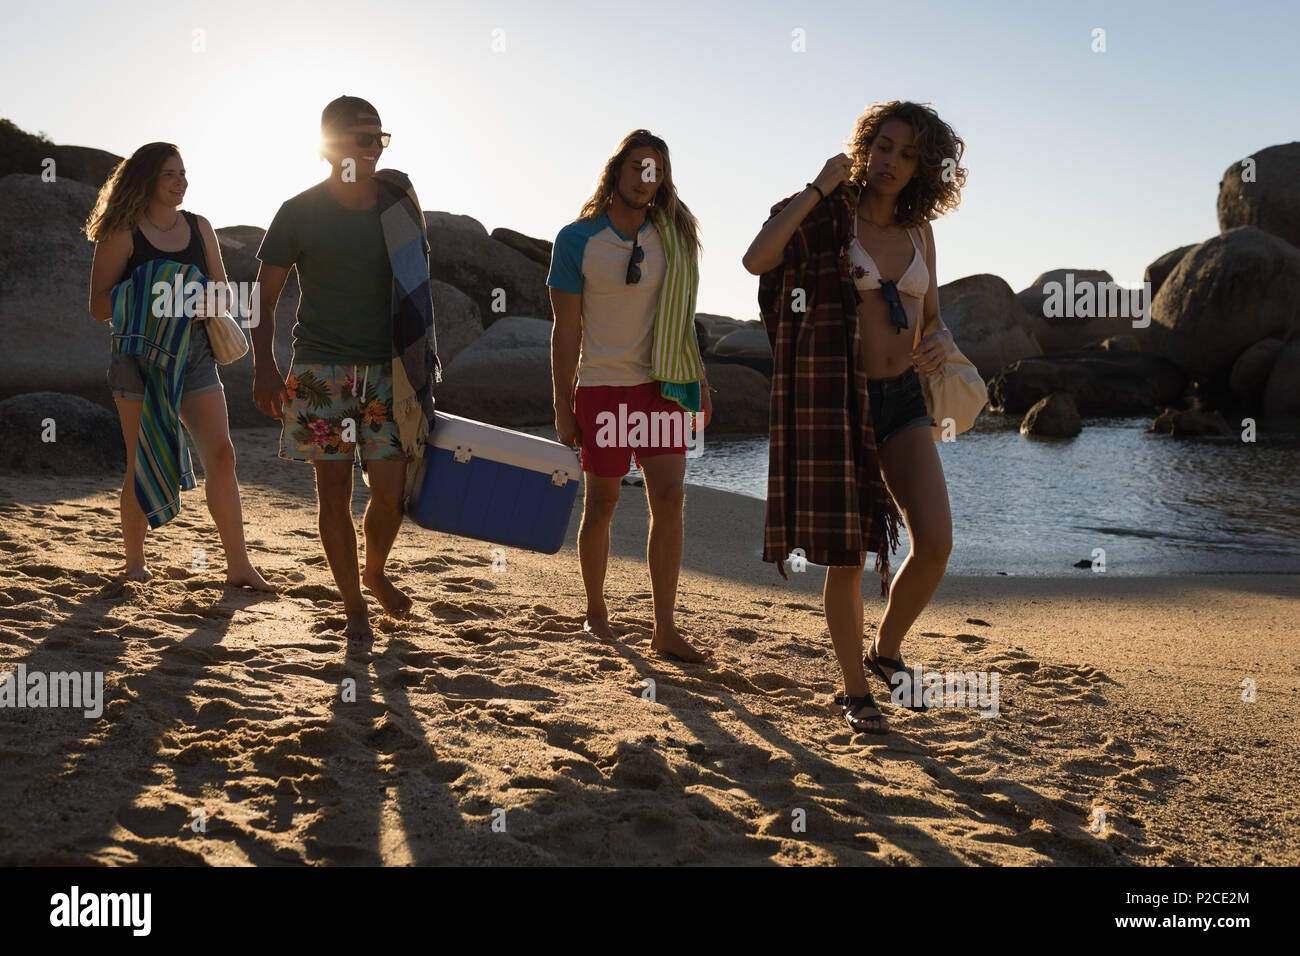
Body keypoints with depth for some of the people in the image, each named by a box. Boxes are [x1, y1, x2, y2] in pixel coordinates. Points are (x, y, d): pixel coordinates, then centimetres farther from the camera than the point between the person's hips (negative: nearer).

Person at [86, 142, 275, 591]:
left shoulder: (199, 227, 11)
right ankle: (135, 562, 17)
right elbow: (99, 307, -5)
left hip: (195, 352, 4)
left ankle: (238, 565, 1)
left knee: (221, 454, -4)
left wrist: (205, 304, -7)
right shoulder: (122, 234, -3)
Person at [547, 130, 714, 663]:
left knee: (670, 500, -6)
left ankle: (664, 629, 0)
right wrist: (563, 409, -6)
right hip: (603, 387, -3)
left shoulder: (670, 234, 6)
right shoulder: (576, 239, -4)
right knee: (601, 503, 5)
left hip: (662, 386, 3)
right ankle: (596, 613, 24)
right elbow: (566, 330, -4)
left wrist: (697, 379, 11)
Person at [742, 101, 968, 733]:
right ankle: (855, 691, 20)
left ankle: (887, 650, 18)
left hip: (904, 398, 4)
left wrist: (939, 341, -5)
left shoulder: (917, 231, 10)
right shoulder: (827, 217, -4)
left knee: (935, 543, -10)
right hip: (841, 401, -4)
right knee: (847, 557, 1)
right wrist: (817, 190, -15)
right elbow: (756, 260, -22)